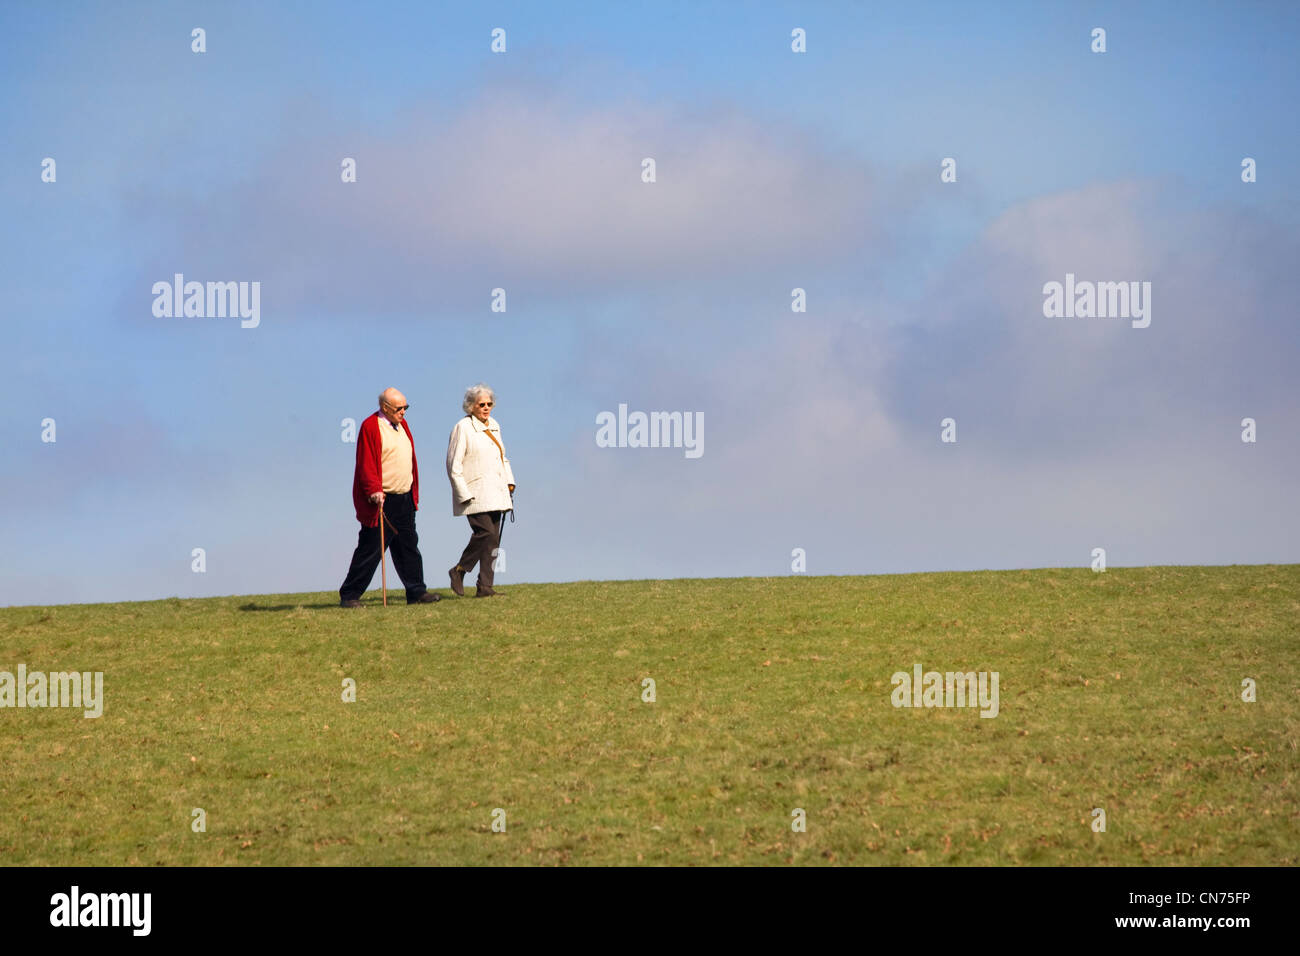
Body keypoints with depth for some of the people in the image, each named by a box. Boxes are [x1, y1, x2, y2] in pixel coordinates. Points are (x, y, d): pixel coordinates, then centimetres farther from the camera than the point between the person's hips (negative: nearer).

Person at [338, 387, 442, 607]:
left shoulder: (401, 424, 14)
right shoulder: (370, 428, -12)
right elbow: (366, 465, -17)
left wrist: (413, 494, 20)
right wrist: (374, 491, -28)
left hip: (404, 500, 8)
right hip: (381, 501, -8)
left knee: (408, 547, 10)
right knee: (370, 550, -5)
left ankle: (416, 592, 16)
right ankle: (349, 595, 1)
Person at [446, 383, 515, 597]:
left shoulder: (494, 426, 16)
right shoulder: (462, 428, -7)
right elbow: (454, 465, -10)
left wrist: (509, 481, 15)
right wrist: (464, 495, -14)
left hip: (494, 492, 8)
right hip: (475, 495, -8)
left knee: (493, 538, 3)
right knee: (485, 533, -19)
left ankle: (485, 587, 4)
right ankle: (459, 571, -2)